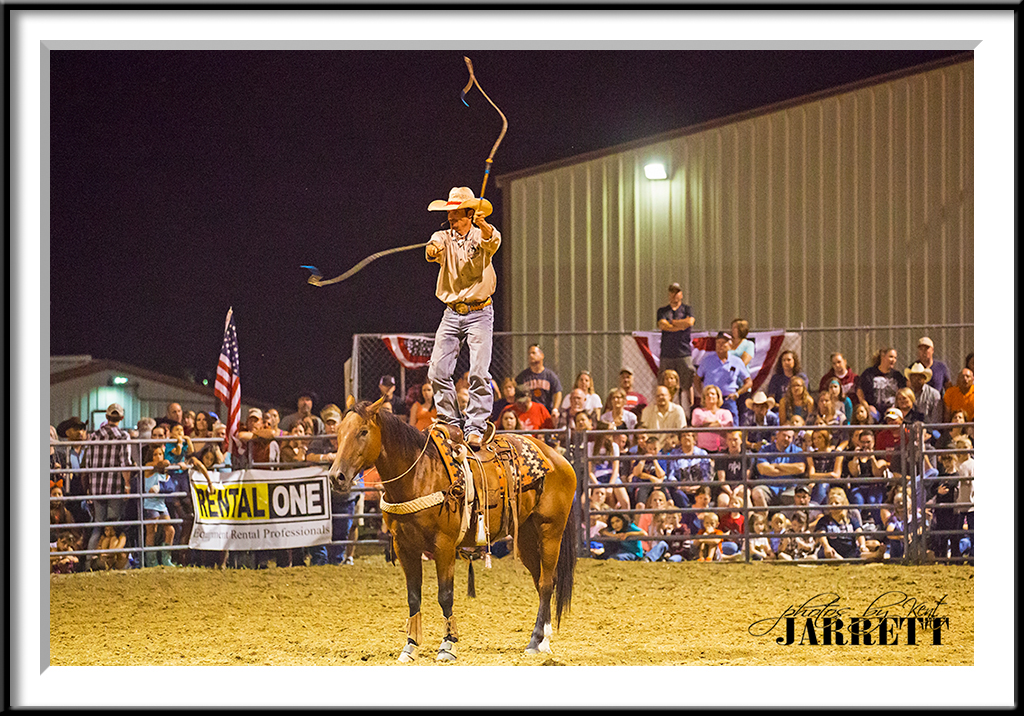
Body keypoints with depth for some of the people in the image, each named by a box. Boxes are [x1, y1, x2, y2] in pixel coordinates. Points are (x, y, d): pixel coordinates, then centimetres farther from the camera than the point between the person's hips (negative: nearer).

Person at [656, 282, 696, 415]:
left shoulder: (687, 309, 11)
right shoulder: (662, 311, 14)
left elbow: (690, 322, -8)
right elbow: (663, 325, -4)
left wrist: (672, 323, -1)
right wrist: (681, 325, -4)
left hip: (684, 353, -1)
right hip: (667, 353, 1)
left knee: (687, 384, -3)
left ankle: (688, 412, 2)